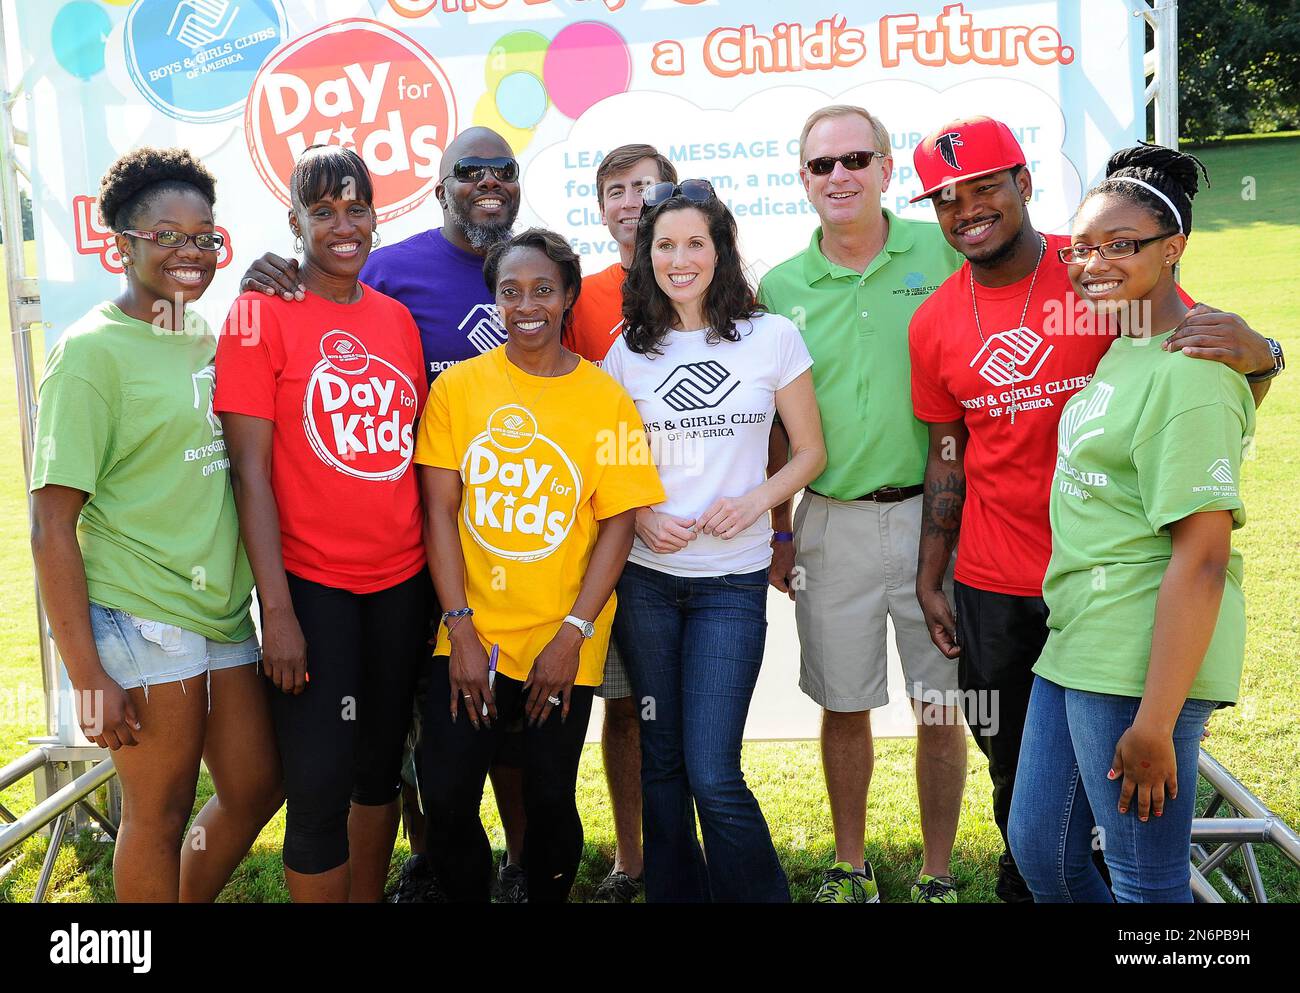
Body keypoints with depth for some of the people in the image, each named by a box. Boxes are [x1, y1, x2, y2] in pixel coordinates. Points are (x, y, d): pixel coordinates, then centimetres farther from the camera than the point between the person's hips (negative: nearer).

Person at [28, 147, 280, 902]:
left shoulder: (211, 336, 9)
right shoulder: (93, 351, -11)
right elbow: (52, 526, -13)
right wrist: (87, 675, -15)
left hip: (222, 608, 7)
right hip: (141, 615, -7)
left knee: (256, 786, 17)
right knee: (160, 813, 7)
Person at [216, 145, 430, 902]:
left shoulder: (397, 318, 8)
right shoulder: (262, 313, -6)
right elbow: (250, 467, -10)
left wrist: (441, 570, 7)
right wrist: (276, 608, -14)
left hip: (401, 582, 5)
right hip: (312, 584, -5)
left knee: (381, 765, 16)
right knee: (319, 783, -3)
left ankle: (371, 896, 34)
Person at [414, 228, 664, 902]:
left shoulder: (606, 401, -2)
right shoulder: (458, 387, 0)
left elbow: (617, 524, -3)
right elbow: (440, 510, -1)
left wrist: (572, 635, -9)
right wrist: (461, 630, -7)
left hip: (563, 643, 0)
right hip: (471, 635, 1)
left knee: (550, 801, 7)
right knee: (445, 800, 0)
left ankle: (547, 900, 34)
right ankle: (470, 898, 27)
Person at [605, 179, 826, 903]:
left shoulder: (773, 338, -1)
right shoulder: (628, 349, 5)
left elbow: (811, 451, 4)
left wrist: (755, 499, -13)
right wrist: (642, 515, -7)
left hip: (733, 579, -2)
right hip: (645, 577, 3)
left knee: (712, 773, -7)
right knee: (661, 762, 10)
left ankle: (763, 895, 14)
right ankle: (673, 894, 28)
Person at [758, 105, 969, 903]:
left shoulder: (944, 253, -1)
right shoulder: (781, 287, 4)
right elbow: (774, 425, 10)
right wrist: (778, 531, 9)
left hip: (933, 513, -1)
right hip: (832, 522, 2)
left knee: (940, 707, 7)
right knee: (844, 705, 12)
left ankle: (938, 877, 25)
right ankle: (851, 868, 30)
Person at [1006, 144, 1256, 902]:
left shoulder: (1189, 373, -17)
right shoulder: (1121, 352, 12)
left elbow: (1201, 560, -20)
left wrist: (1155, 724, -20)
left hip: (1140, 664, -9)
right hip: (1076, 644, 9)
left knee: (1147, 881, 7)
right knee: (1040, 848, 20)